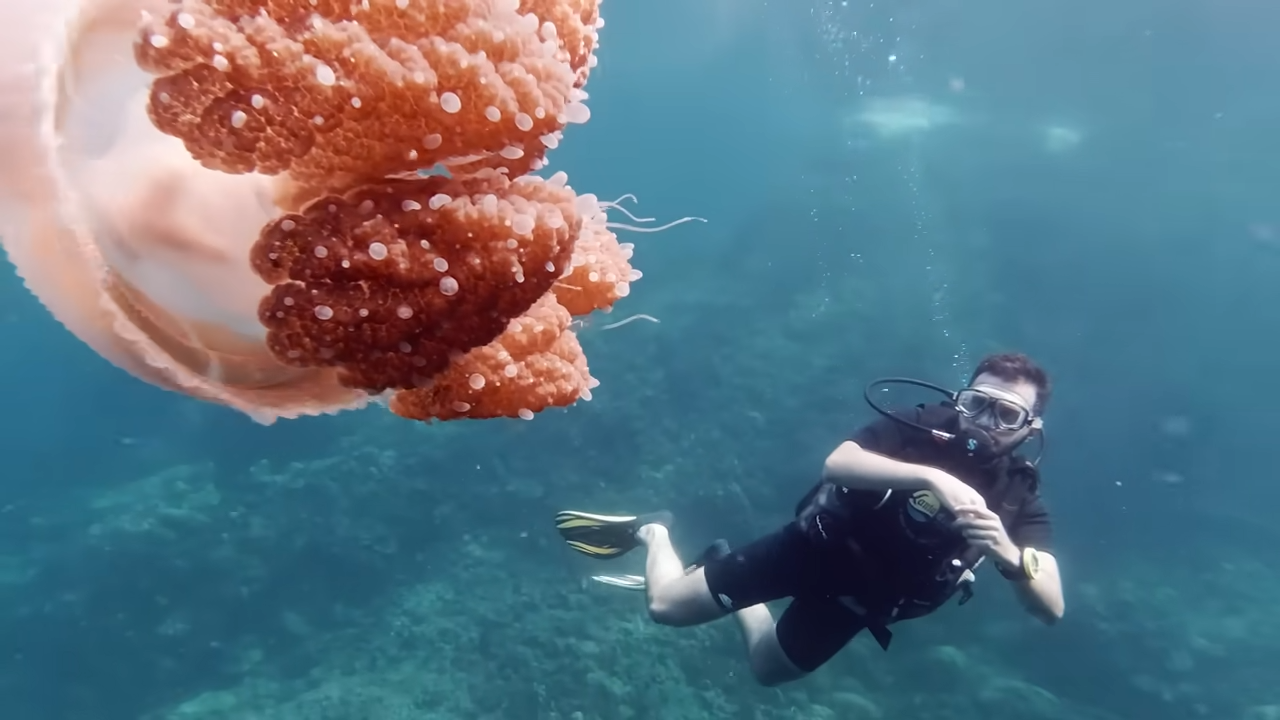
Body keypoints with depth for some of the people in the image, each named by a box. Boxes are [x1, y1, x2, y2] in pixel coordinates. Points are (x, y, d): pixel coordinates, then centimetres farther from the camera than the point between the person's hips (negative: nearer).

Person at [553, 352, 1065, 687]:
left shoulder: (1019, 500, -12)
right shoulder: (924, 426, -19)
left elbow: (1051, 607, -20)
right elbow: (836, 464, -36)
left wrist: (1007, 553, -41)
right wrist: (929, 475, -48)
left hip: (864, 597, 4)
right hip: (820, 547, -3)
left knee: (768, 670, 25)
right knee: (667, 605, -4)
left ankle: (718, 566, 48)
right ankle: (652, 531, 28)